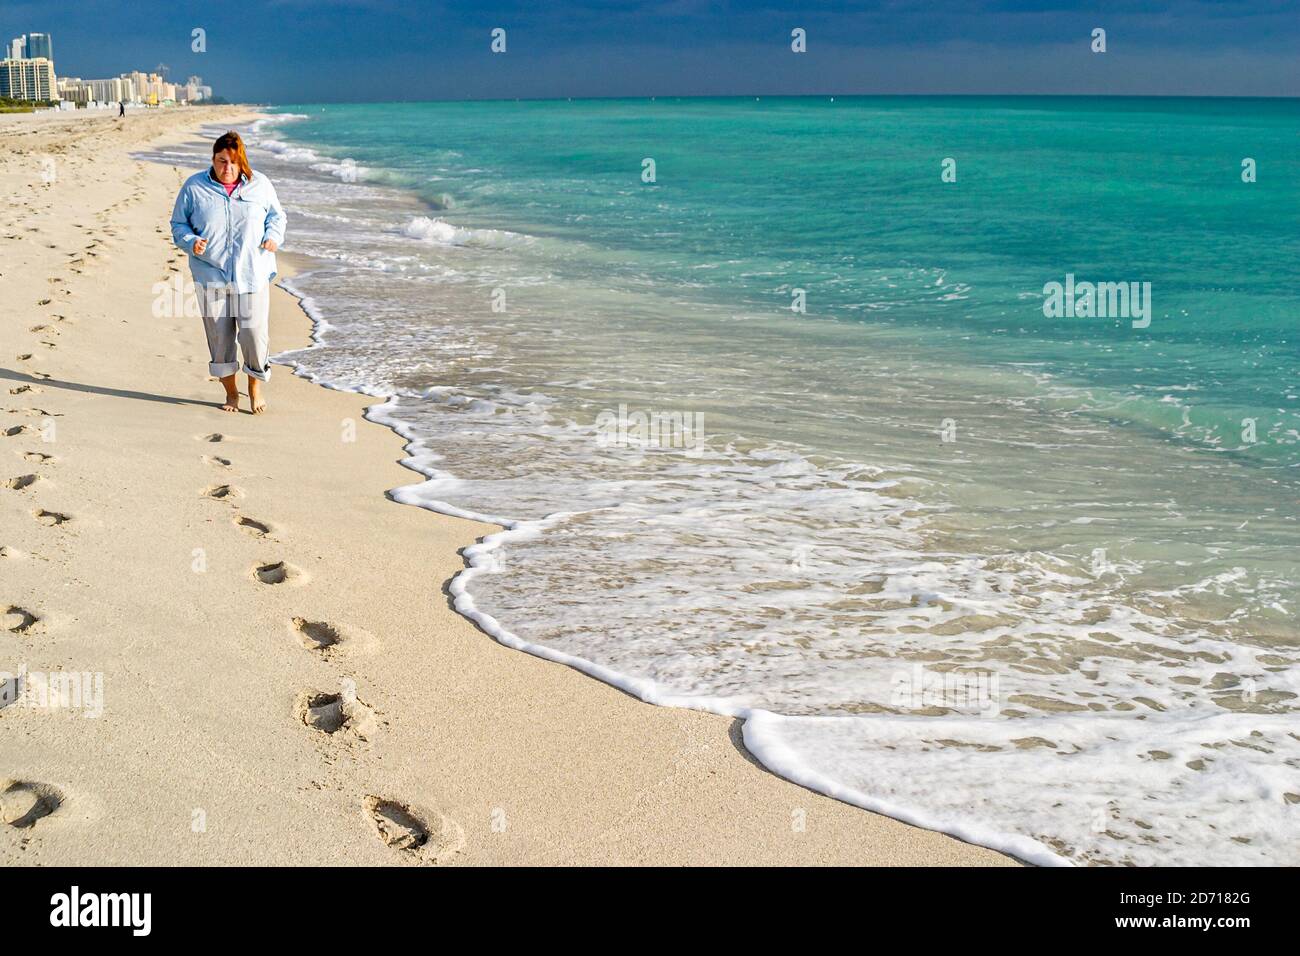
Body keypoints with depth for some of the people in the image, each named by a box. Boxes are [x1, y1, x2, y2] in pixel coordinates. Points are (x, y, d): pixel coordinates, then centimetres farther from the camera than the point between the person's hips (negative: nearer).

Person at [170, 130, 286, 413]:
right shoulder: (194, 187, 1)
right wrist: (190, 242, -10)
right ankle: (231, 391, 21)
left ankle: (256, 384, 17)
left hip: (252, 274, 0)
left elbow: (277, 215, 18)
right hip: (211, 276, 1)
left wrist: (274, 237, -3)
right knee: (219, 336, 4)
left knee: (254, 331, -8)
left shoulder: (260, 185, 4)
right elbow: (178, 223, 10)